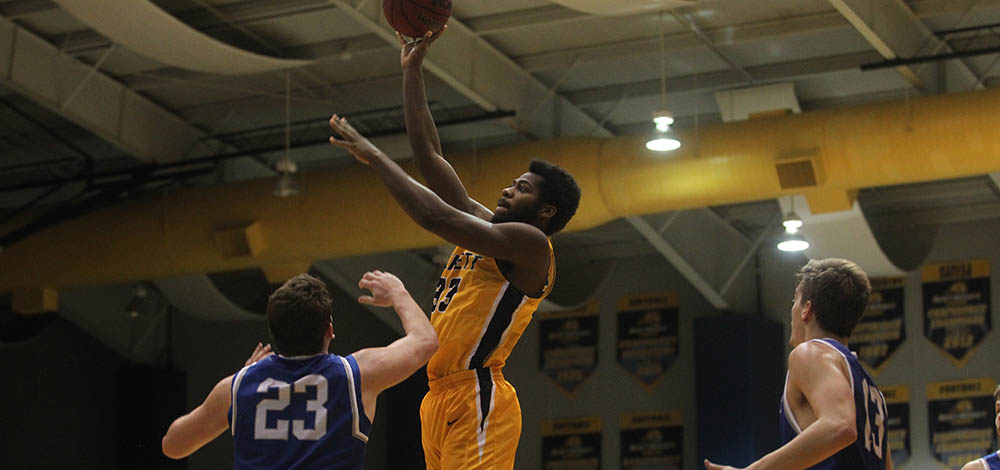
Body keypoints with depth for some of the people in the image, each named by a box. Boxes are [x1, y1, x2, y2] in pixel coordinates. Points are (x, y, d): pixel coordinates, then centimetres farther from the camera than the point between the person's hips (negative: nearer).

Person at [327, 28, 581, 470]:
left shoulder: (532, 244, -6)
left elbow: (435, 216, -17)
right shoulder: (487, 225, 19)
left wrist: (374, 156, -8)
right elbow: (429, 155, 20)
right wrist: (412, 70, 17)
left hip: (477, 402, -9)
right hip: (441, 399, 9)